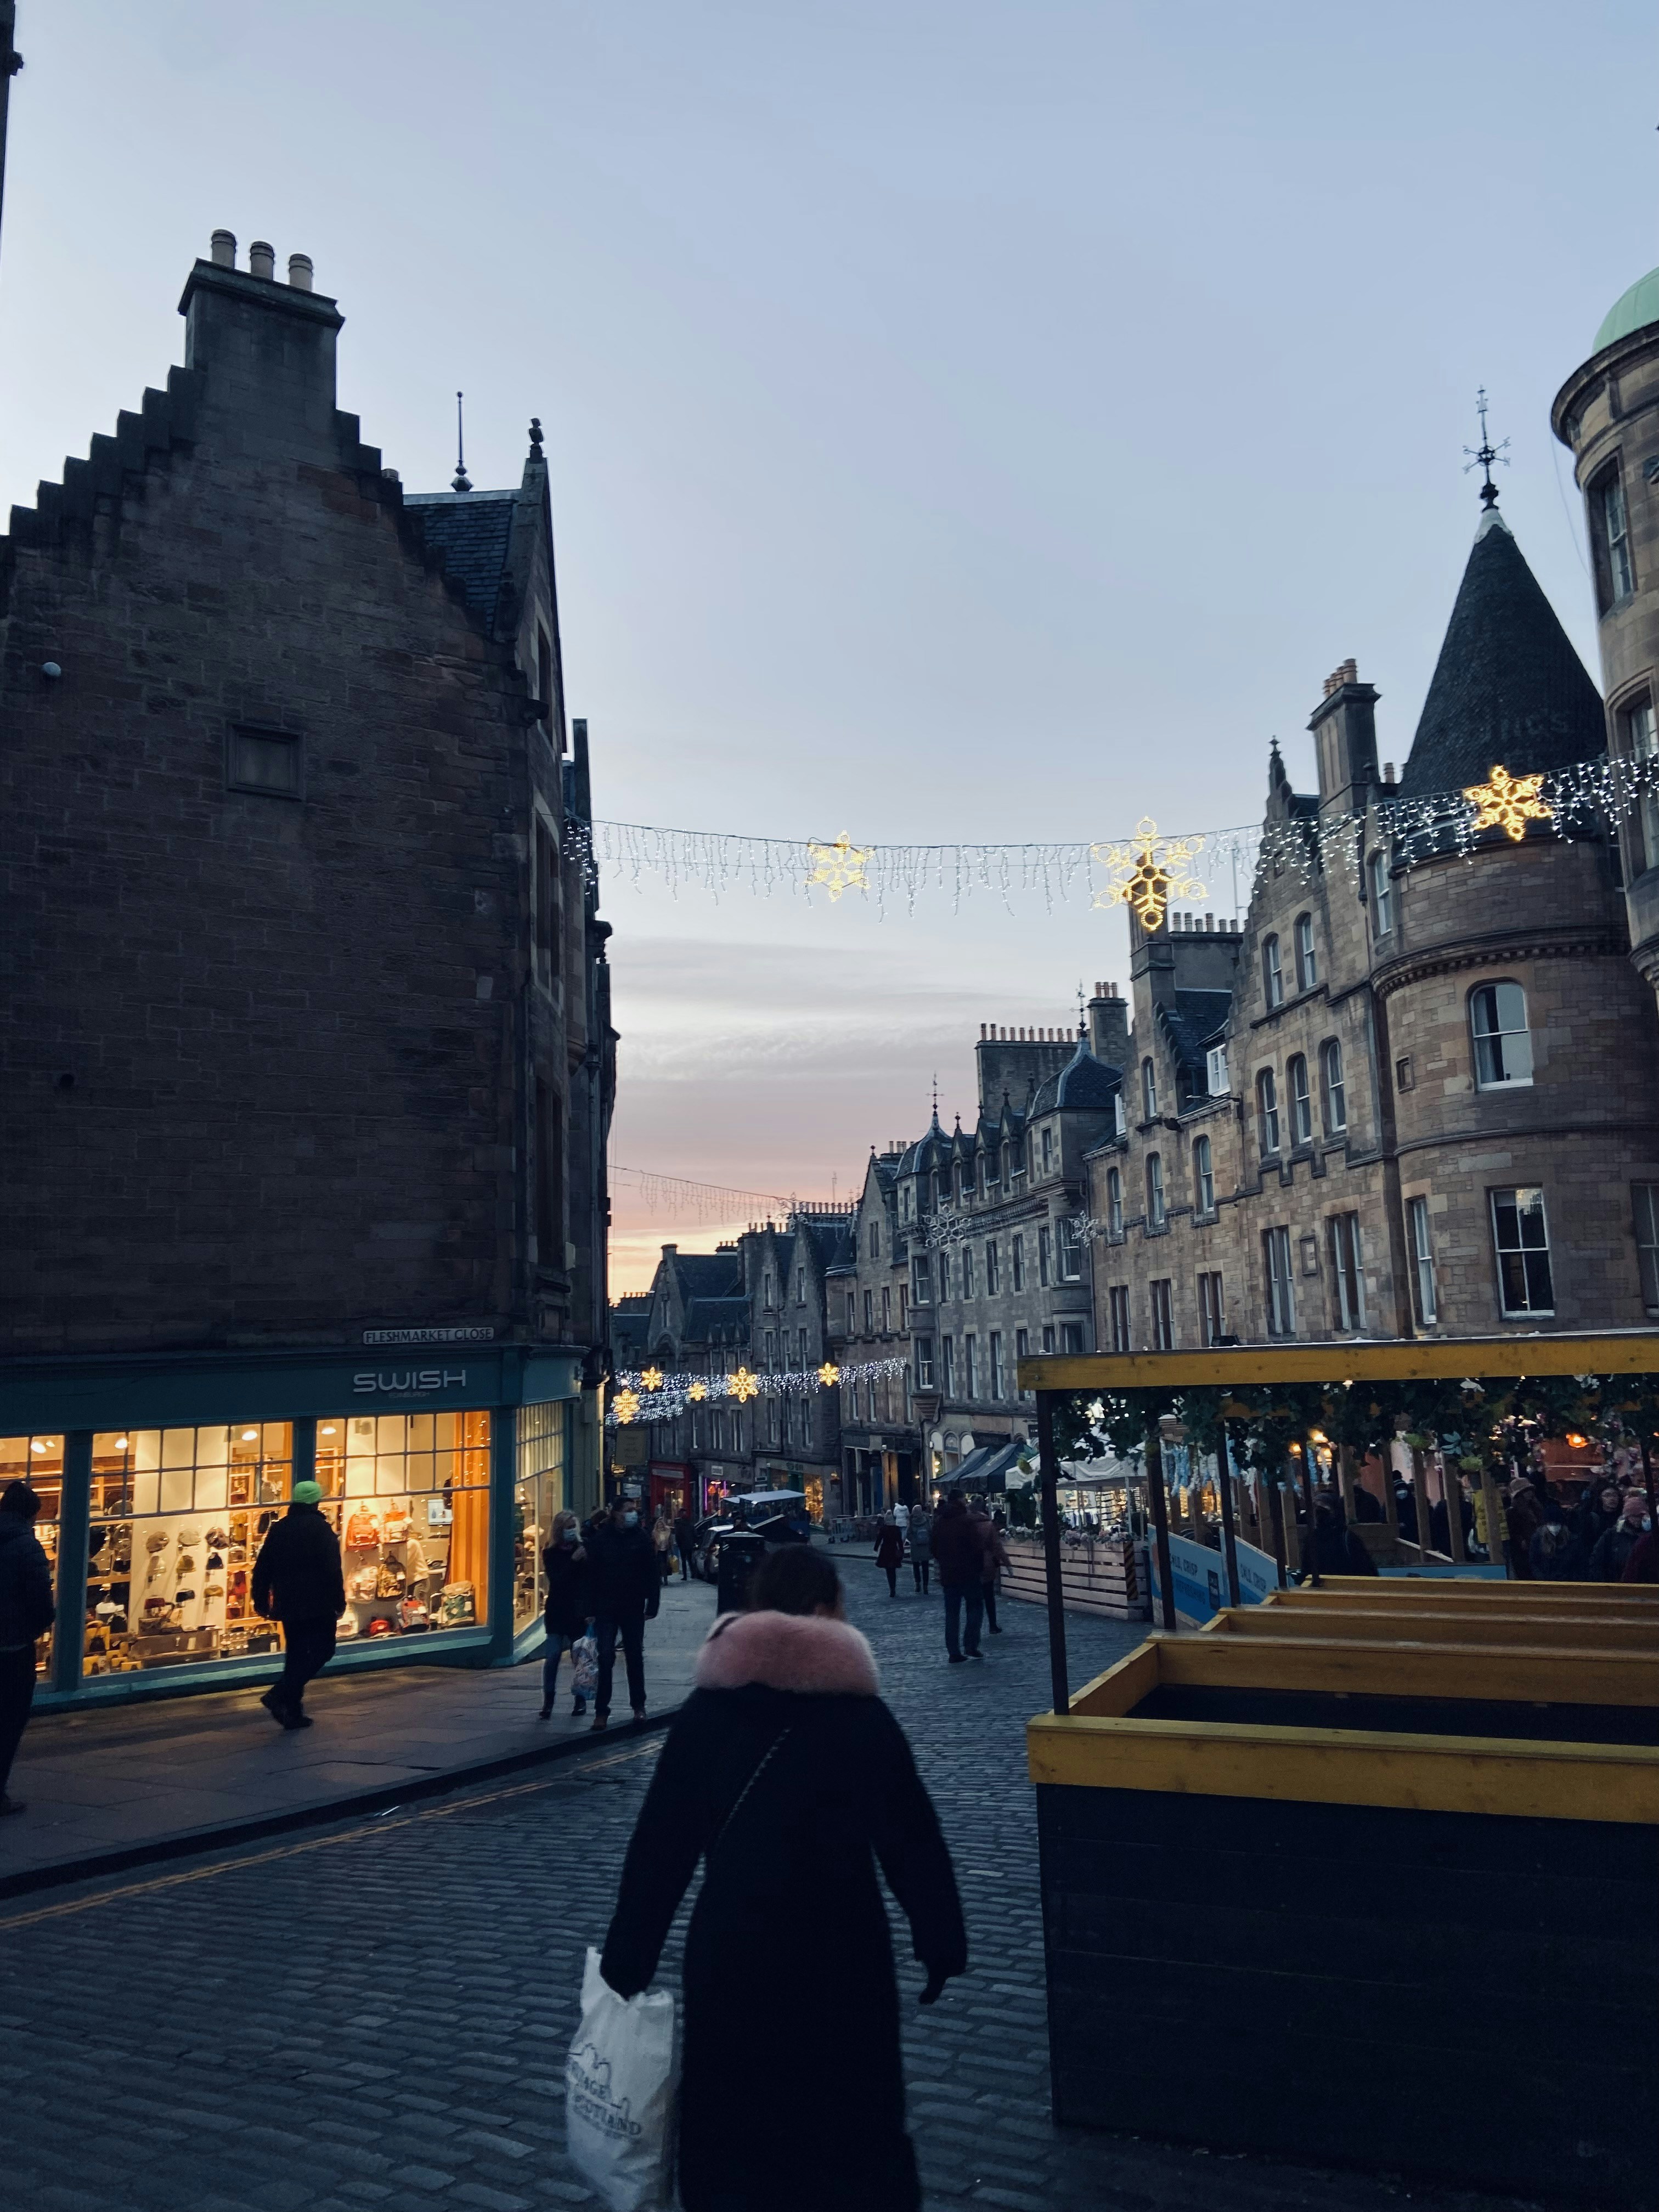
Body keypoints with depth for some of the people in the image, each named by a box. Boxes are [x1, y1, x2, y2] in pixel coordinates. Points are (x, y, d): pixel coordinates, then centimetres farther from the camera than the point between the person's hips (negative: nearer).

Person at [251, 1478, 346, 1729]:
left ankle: (293, 1711, 12)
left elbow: (262, 1569, 11)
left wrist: (261, 1602, 19)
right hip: (318, 1605, -6)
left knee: (296, 1654, 14)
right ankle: (280, 1695, -13)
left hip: (288, 1605, 6)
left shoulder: (279, 1529, 9)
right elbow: (333, 1570, -13)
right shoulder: (321, 1529, -8)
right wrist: (339, 1602, -6)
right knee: (322, 1650, 2)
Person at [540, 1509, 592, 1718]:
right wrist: (573, 1560, -21)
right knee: (552, 1656, -6)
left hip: (579, 1612, 0)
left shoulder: (585, 1550, 0)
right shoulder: (550, 1554, 2)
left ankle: (580, 1700, 17)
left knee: (579, 1657, 4)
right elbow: (556, 1580, -11)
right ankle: (547, 1704, 1)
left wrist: (590, 1611, -7)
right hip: (557, 1612, 0)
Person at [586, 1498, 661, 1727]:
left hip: (633, 1608, 1)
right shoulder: (601, 1538, -4)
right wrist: (591, 1608, -7)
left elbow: (652, 1575, -1)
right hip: (606, 1608, -1)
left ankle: (638, 1706, 25)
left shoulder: (641, 1537, -2)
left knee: (635, 1657, 12)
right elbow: (591, 1573, -3)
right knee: (605, 1658, -2)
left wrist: (652, 1605, -6)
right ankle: (601, 1711, 5)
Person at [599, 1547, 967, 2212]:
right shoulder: (864, 1716, -9)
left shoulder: (705, 1711, -4)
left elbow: (660, 1843, -1)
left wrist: (627, 1958, 5)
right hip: (839, 1948, -1)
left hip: (729, 1945, 2)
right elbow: (912, 1842, -6)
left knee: (732, 2118, 18)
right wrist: (942, 1943, 5)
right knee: (847, 2119, 16)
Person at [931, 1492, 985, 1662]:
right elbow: (977, 1547, -15)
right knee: (975, 1608, 7)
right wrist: (981, 1569, -6)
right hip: (969, 1573, -5)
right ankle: (970, 1646, -2)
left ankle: (954, 1653, 7)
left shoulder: (938, 1522, 8)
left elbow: (935, 1549, 14)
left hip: (948, 1574, 5)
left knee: (951, 1614, 8)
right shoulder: (966, 1520, -12)